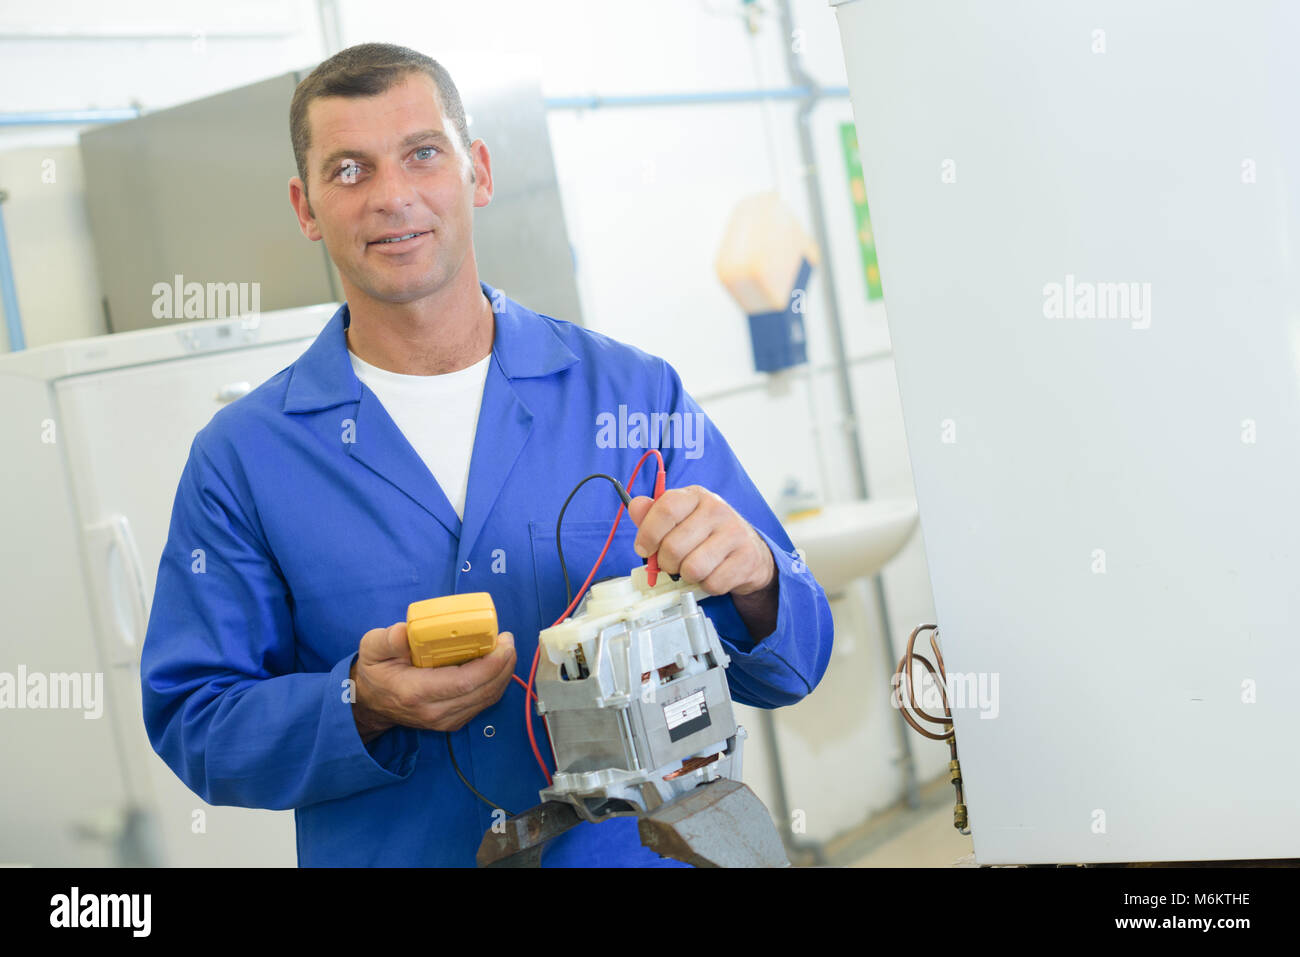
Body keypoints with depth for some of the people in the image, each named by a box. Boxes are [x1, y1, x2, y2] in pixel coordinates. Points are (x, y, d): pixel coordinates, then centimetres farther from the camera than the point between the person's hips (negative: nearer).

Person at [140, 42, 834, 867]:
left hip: (637, 851, 0)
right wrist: (360, 707, -18)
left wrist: (751, 584, -23)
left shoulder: (635, 395, -3)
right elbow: (190, 723, -1)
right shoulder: (239, 459, -2)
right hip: (382, 857, 1)